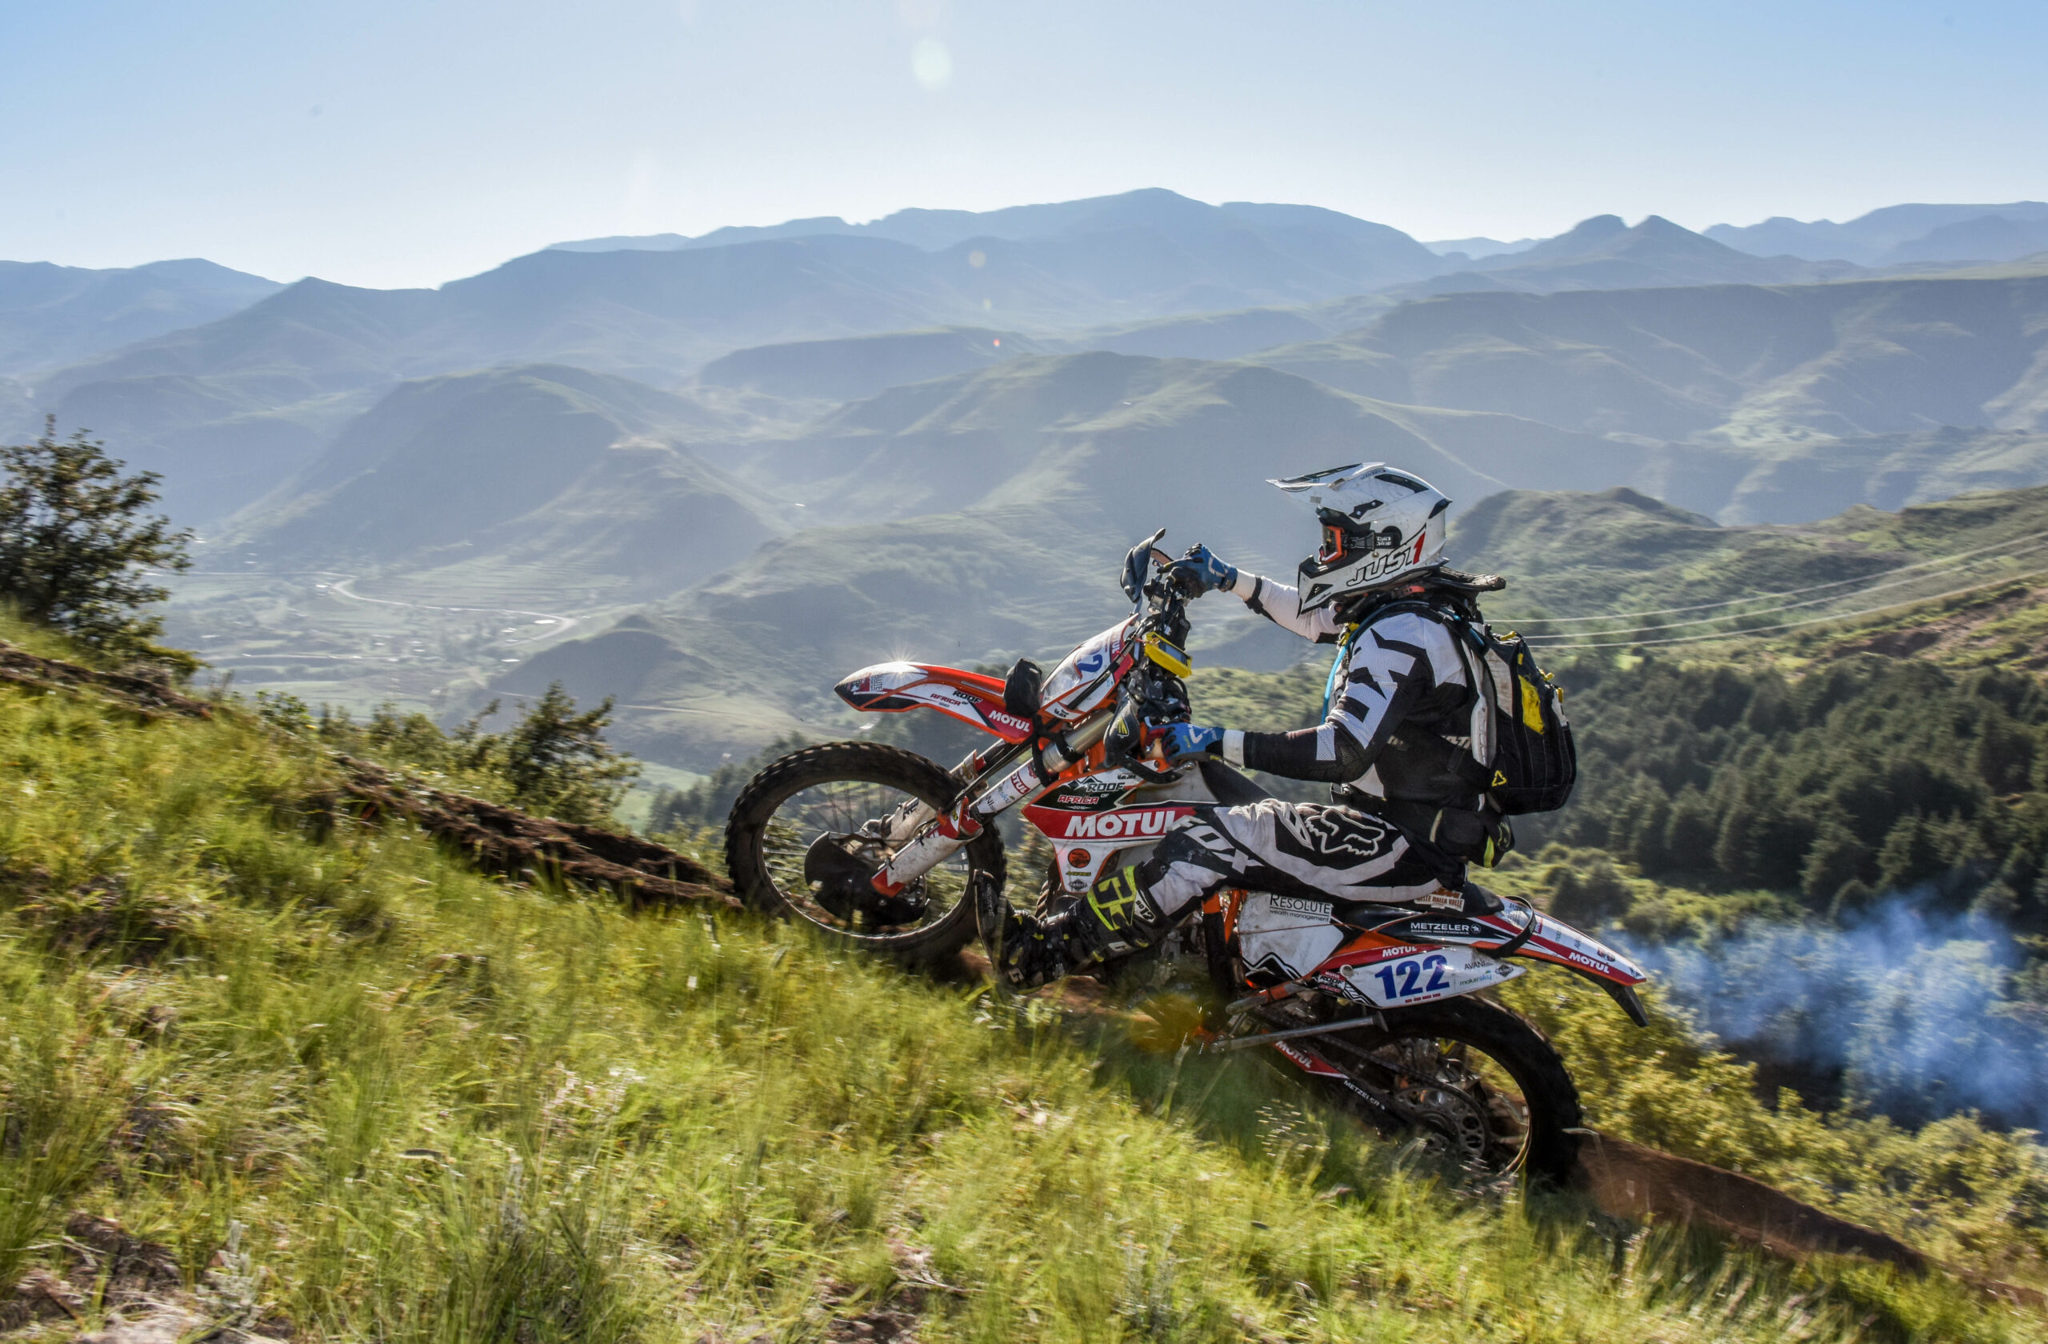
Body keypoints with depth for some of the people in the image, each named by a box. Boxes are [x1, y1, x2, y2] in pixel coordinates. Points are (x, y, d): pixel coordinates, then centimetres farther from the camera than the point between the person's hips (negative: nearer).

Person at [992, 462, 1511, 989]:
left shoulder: (1400, 634, -22)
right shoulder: (1422, 606, 11)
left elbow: (1345, 751, -31)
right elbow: (1313, 615, 29)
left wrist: (1218, 742, -30)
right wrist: (1230, 579, 24)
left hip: (1405, 846, -11)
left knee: (1217, 837, -23)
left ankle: (1052, 949, -22)